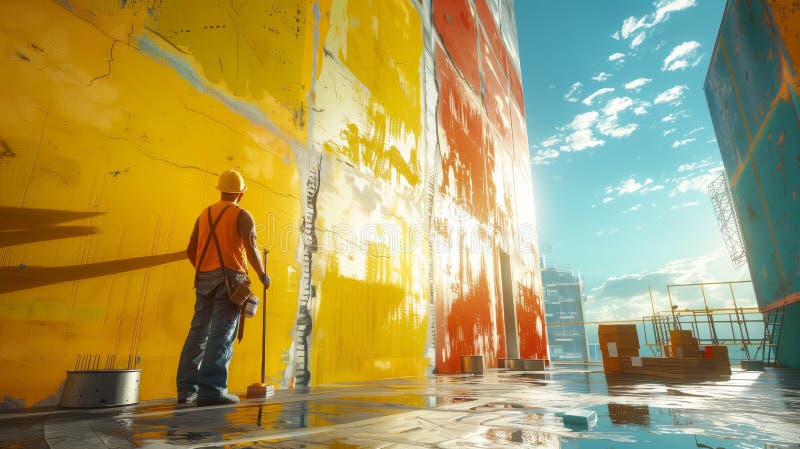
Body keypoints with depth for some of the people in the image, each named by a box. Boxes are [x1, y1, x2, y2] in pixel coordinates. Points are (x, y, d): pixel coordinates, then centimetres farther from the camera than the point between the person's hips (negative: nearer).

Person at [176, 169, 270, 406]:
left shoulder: (204, 214, 17)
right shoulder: (242, 216, 0)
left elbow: (190, 250, 17)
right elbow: (251, 249, -13)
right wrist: (263, 274, -1)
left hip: (204, 278, 6)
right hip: (230, 278, -6)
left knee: (198, 332, 8)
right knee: (222, 334, -7)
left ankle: (187, 389, 9)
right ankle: (211, 389, -10)